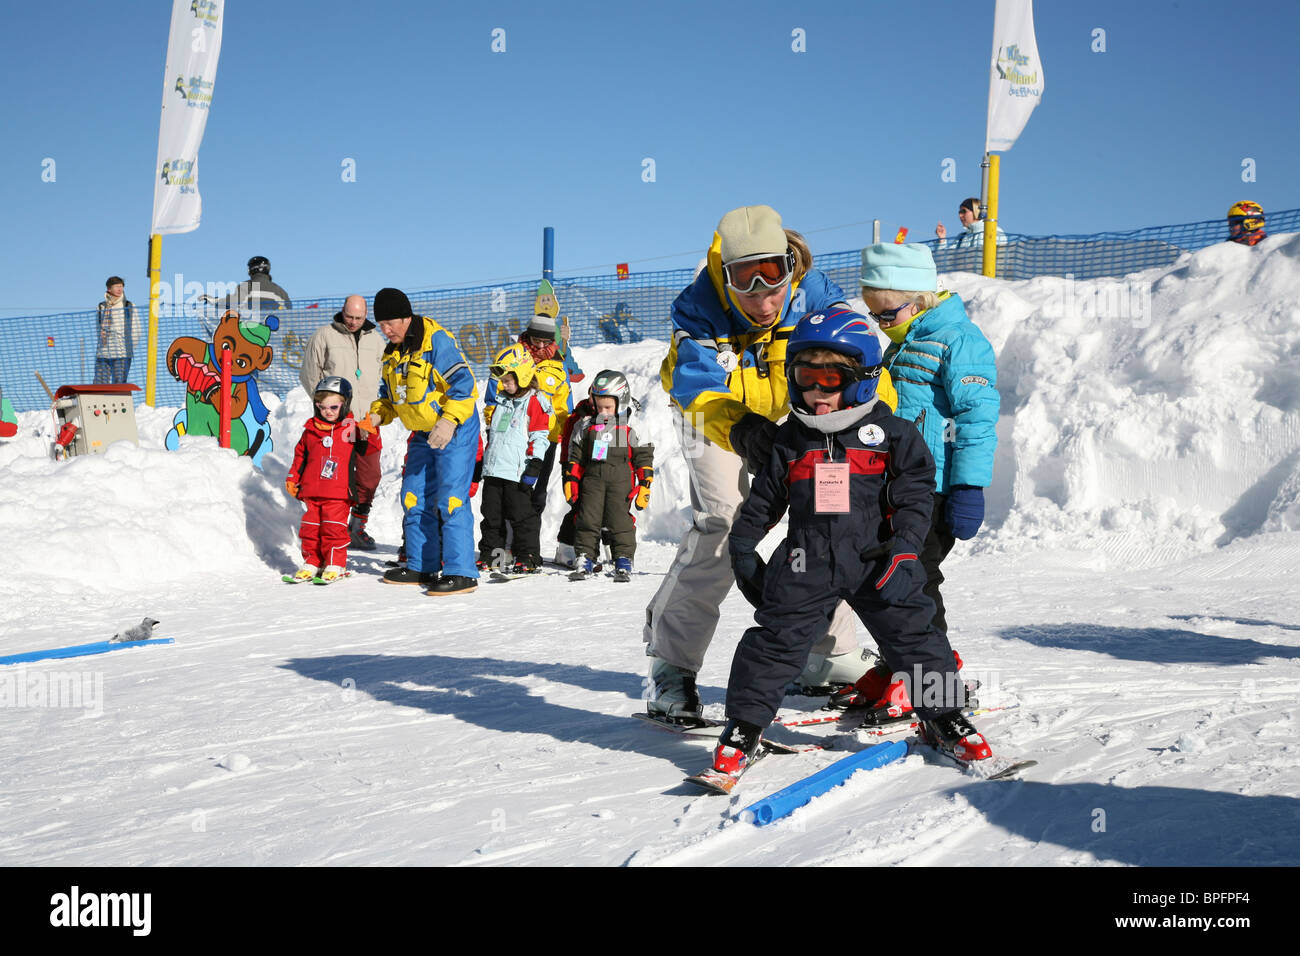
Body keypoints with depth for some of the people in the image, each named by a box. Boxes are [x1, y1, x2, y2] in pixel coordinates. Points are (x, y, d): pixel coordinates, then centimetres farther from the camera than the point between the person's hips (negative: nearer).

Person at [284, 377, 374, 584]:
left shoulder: (351, 429, 0)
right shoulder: (311, 429, 11)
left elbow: (367, 451, -3)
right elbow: (300, 455, 20)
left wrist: (368, 435, -21)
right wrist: (292, 478, 18)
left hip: (338, 492, -4)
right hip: (311, 491, 4)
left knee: (334, 527, -5)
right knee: (310, 526, 7)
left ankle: (335, 565, 6)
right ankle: (312, 563, 18)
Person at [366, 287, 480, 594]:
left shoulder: (436, 340, -18)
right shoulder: (392, 353, 9)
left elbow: (463, 383, -24)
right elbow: (389, 393, 20)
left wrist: (449, 421, -32)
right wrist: (377, 415, 0)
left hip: (455, 431, -9)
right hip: (423, 435, 9)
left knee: (450, 500, -14)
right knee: (414, 499, 11)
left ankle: (461, 573, -11)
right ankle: (422, 567, 21)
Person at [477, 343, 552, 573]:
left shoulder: (535, 402, -6)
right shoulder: (500, 401, 16)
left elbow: (539, 438, -8)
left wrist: (534, 466, -14)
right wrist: (481, 462, 23)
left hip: (517, 472, -7)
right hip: (493, 469, 7)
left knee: (521, 515, -4)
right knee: (491, 514, 11)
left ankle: (529, 558, 3)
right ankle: (490, 554, 20)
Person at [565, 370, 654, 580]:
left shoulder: (632, 427, 0)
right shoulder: (586, 425, 9)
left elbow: (644, 457, 3)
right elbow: (575, 454, 15)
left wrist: (644, 485, -2)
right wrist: (571, 479, 9)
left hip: (620, 479, -3)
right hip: (592, 478, 3)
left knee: (620, 519, -5)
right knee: (588, 517, 0)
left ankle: (623, 559, 2)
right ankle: (586, 557, 10)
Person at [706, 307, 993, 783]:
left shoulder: (891, 432, 1)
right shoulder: (789, 441, 7)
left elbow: (915, 494, -1)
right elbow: (763, 499, 16)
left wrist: (904, 549, -11)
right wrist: (743, 544, 11)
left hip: (875, 561, -1)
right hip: (807, 563, 1)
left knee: (911, 633, 1)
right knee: (776, 639, -3)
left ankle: (943, 716, 20)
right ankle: (744, 725, 9)